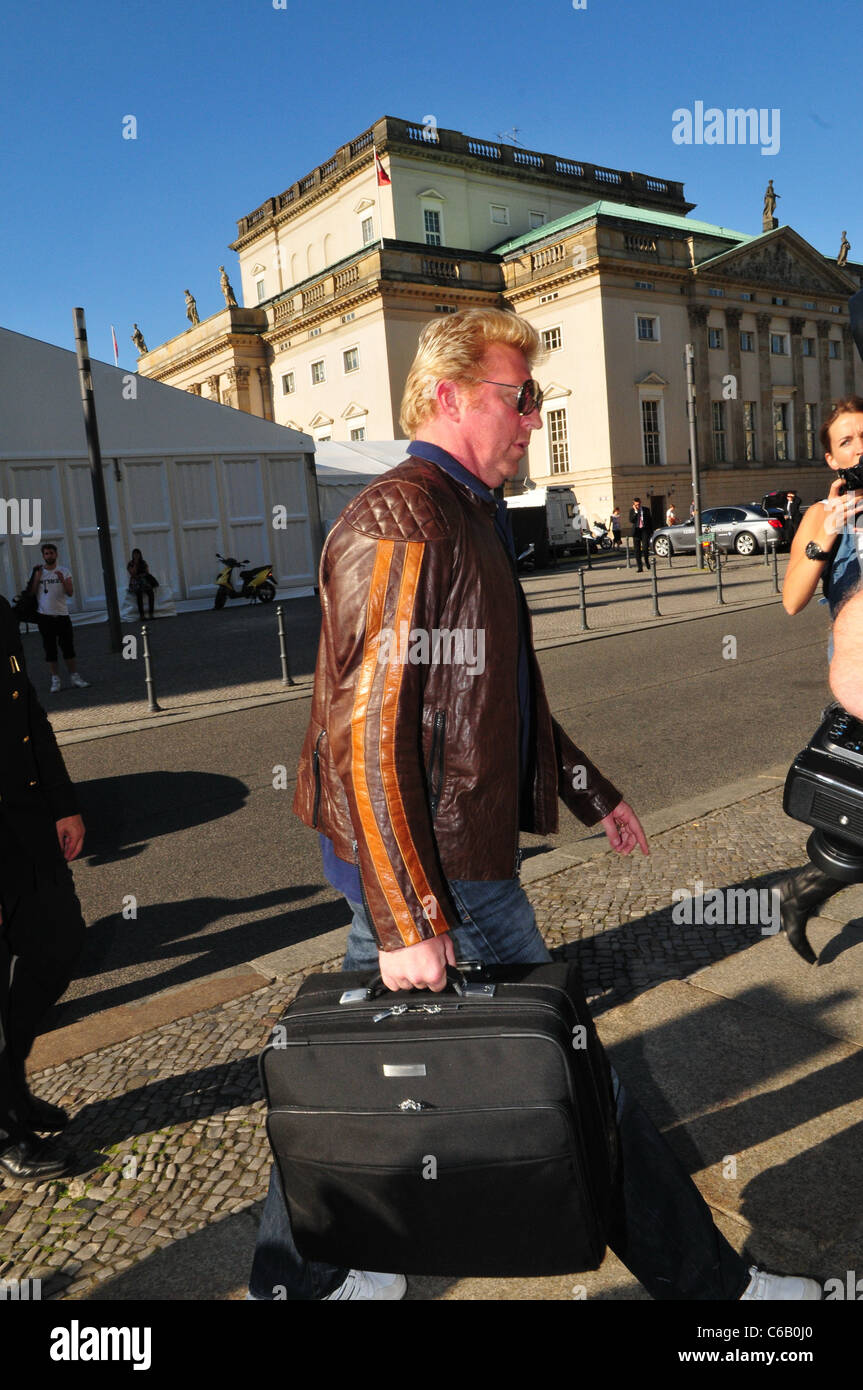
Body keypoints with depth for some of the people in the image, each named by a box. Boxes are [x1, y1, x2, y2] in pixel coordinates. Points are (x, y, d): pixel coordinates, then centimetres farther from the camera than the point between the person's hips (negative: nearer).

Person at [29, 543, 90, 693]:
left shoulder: (64, 572, 4)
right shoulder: (37, 572, 5)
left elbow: (70, 593, -4)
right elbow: (32, 593, 0)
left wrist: (62, 580, -20)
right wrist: (37, 577, -10)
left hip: (62, 615, 0)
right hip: (45, 616, 0)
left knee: (68, 647, 0)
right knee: (50, 649, 3)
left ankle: (74, 677, 7)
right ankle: (55, 680, 9)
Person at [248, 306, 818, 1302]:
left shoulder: (467, 519, 16)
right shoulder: (402, 524, -18)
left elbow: (502, 697, 23)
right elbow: (365, 734, -24)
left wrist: (589, 790, 23)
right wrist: (411, 917, -24)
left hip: (431, 856, 10)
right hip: (431, 867, -10)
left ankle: (294, 1272, 39)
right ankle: (700, 1278, 26)